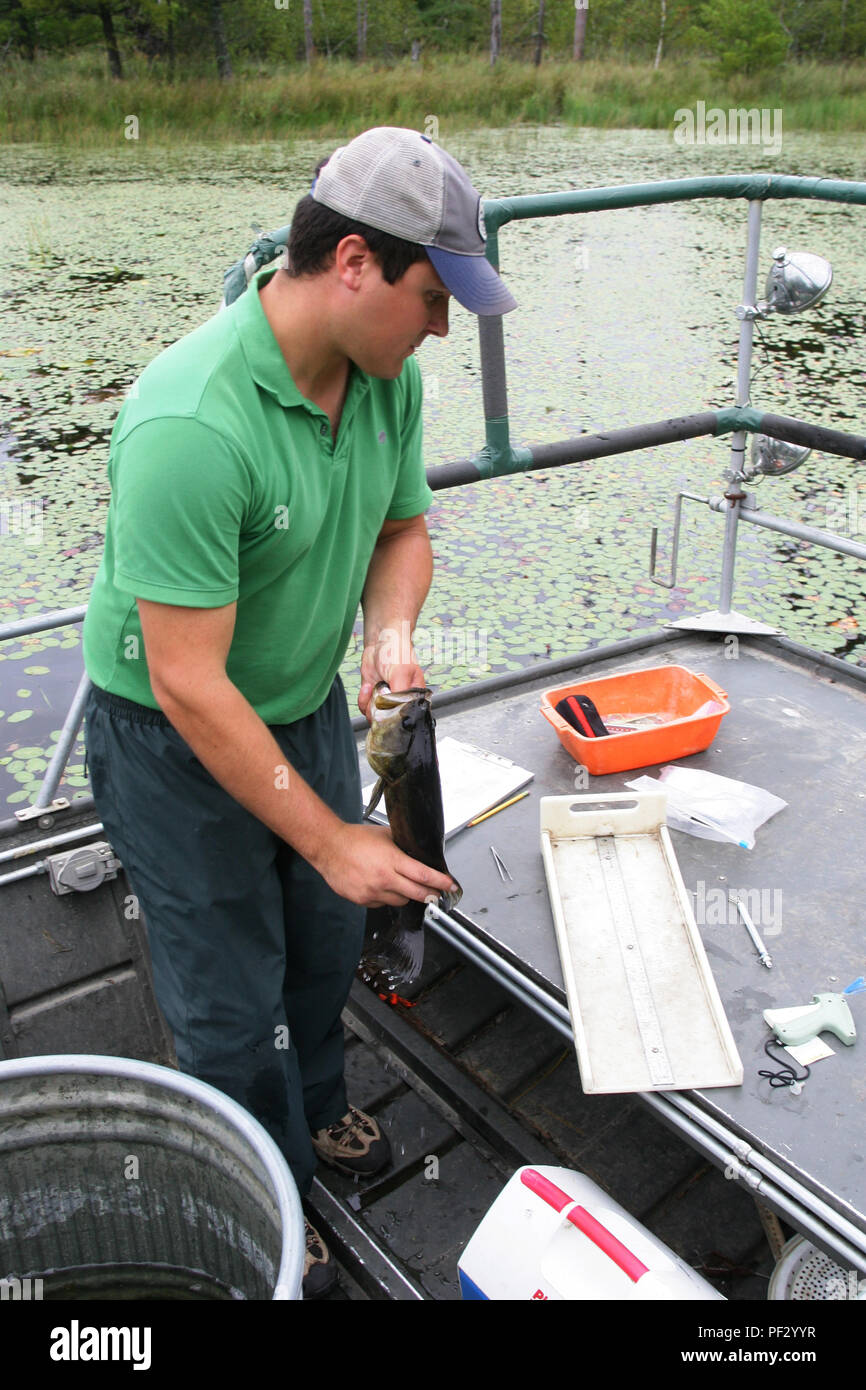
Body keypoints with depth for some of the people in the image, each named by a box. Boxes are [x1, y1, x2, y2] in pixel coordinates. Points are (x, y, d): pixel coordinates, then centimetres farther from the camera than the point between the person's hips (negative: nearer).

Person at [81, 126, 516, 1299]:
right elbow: (188, 684, -32)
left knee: (326, 939, 25)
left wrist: (390, 632, -17)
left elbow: (403, 528, 6)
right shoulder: (191, 427, -35)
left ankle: (314, 1107, 55)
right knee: (232, 996, 11)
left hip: (310, 706, 7)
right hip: (176, 743, -7)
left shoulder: (387, 377, -10)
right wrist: (331, 839, -26)